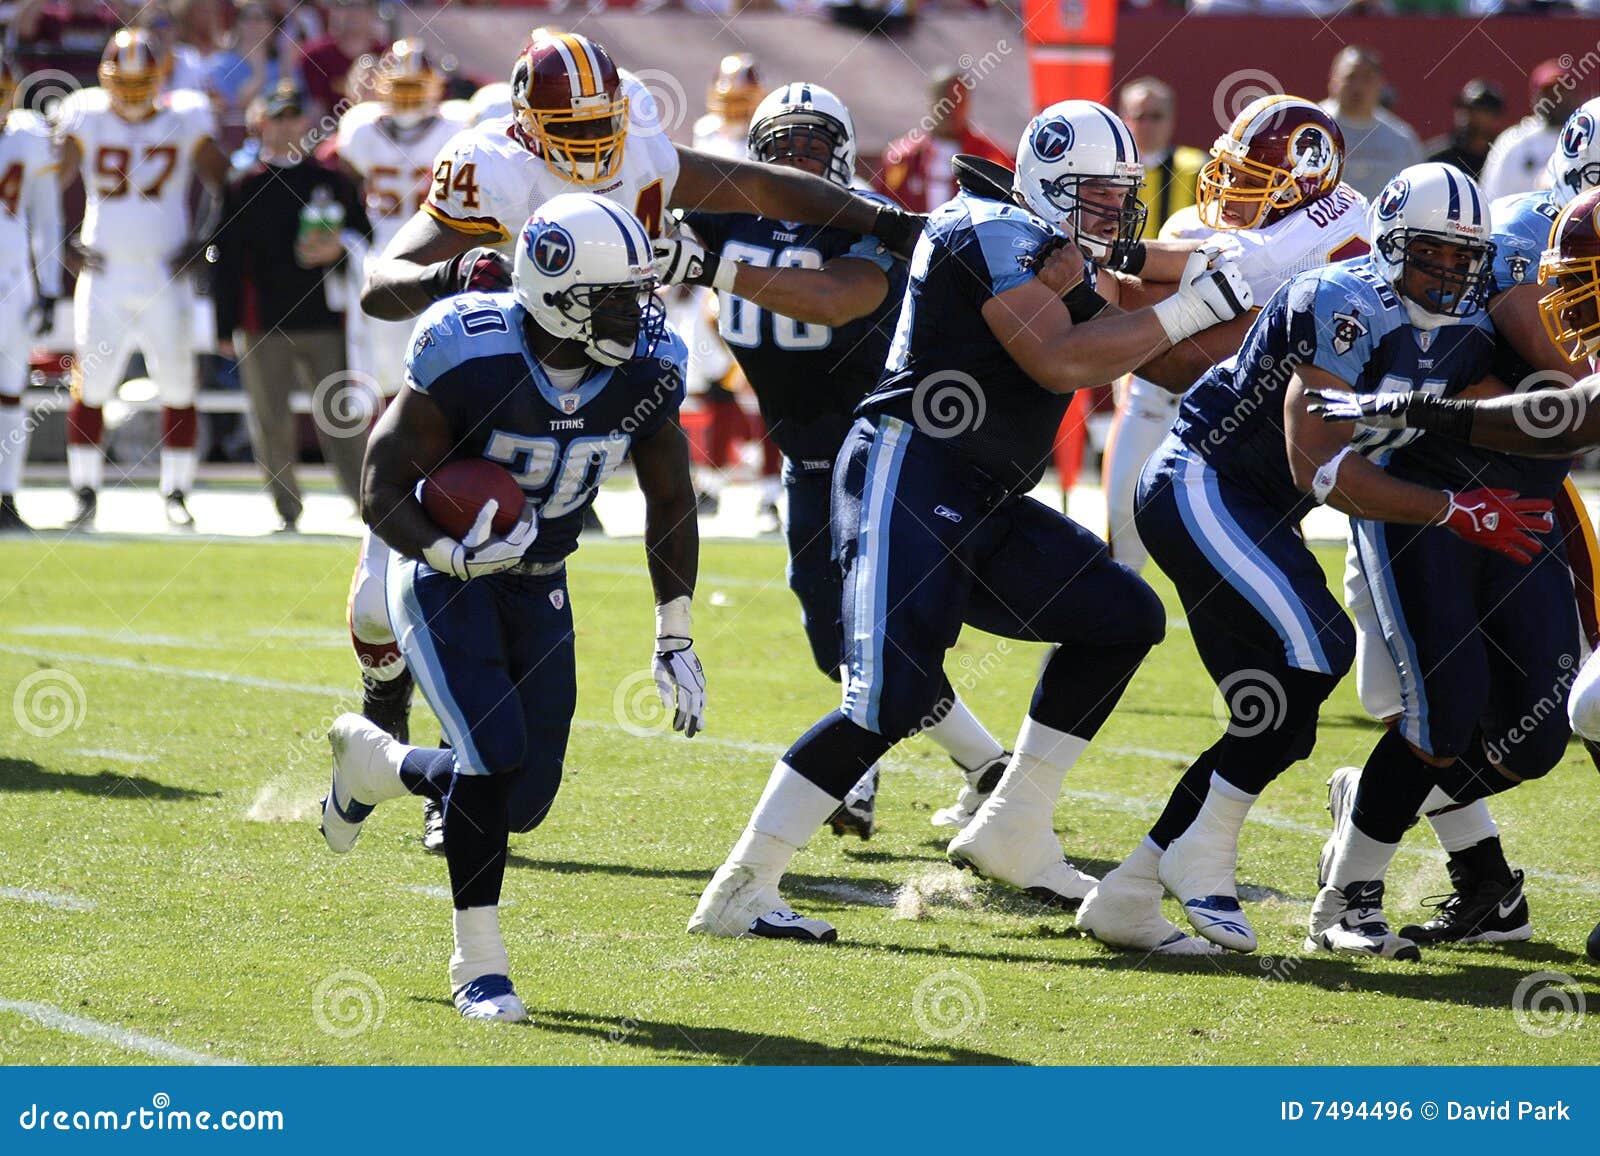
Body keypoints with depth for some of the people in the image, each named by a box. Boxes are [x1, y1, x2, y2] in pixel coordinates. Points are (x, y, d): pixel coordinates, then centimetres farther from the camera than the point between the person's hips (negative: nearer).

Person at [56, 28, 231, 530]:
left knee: (178, 387, 0)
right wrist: (64, 243, -2)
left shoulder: (185, 120, 0)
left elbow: (219, 184, 8)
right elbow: (52, 184, 8)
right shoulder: (86, 118, 0)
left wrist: (199, 241, -2)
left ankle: (175, 493, 13)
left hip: (165, 276, 0)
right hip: (104, 276, 0)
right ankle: (85, 494, 6)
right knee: (89, 385, -4)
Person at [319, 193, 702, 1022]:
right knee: (496, 751, -23)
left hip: (538, 586, 5)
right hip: (443, 573, -5)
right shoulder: (470, 356, -27)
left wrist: (675, 643, 2)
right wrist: (451, 555, -38)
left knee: (524, 801, 1)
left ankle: (374, 763, 32)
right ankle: (478, 964, -7)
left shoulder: (645, 370, -13)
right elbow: (382, 491, -19)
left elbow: (670, 503, 2)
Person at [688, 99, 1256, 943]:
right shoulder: (999, 234, -10)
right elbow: (1059, 362, -19)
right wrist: (1187, 311, -14)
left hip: (978, 507, 10)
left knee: (1122, 618, 11)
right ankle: (741, 889, -13)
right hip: (907, 475, -10)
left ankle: (1012, 833, 14)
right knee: (892, 700, -19)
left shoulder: (1058, 260, 20)